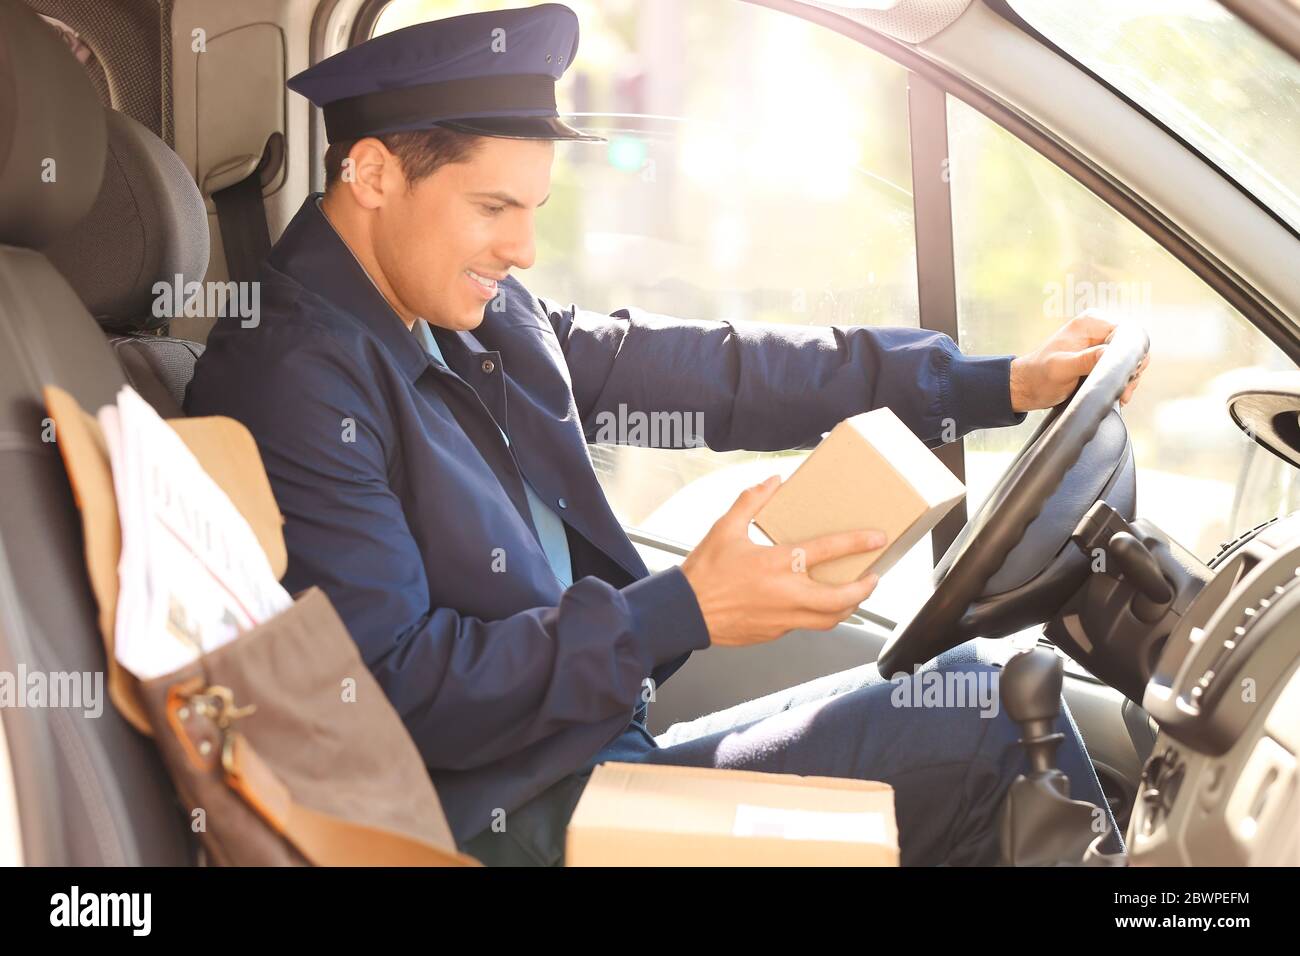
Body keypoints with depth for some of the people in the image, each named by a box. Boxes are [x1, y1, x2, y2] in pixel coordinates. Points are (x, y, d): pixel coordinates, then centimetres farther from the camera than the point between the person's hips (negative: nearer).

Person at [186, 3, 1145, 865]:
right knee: (982, 714, -9)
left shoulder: (484, 318, 7)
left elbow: (712, 372, 11)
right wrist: (682, 613, -25)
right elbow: (391, 692, -21)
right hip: (513, 823, -8)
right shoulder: (291, 380, -18)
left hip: (605, 753, 8)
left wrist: (999, 384, 10)